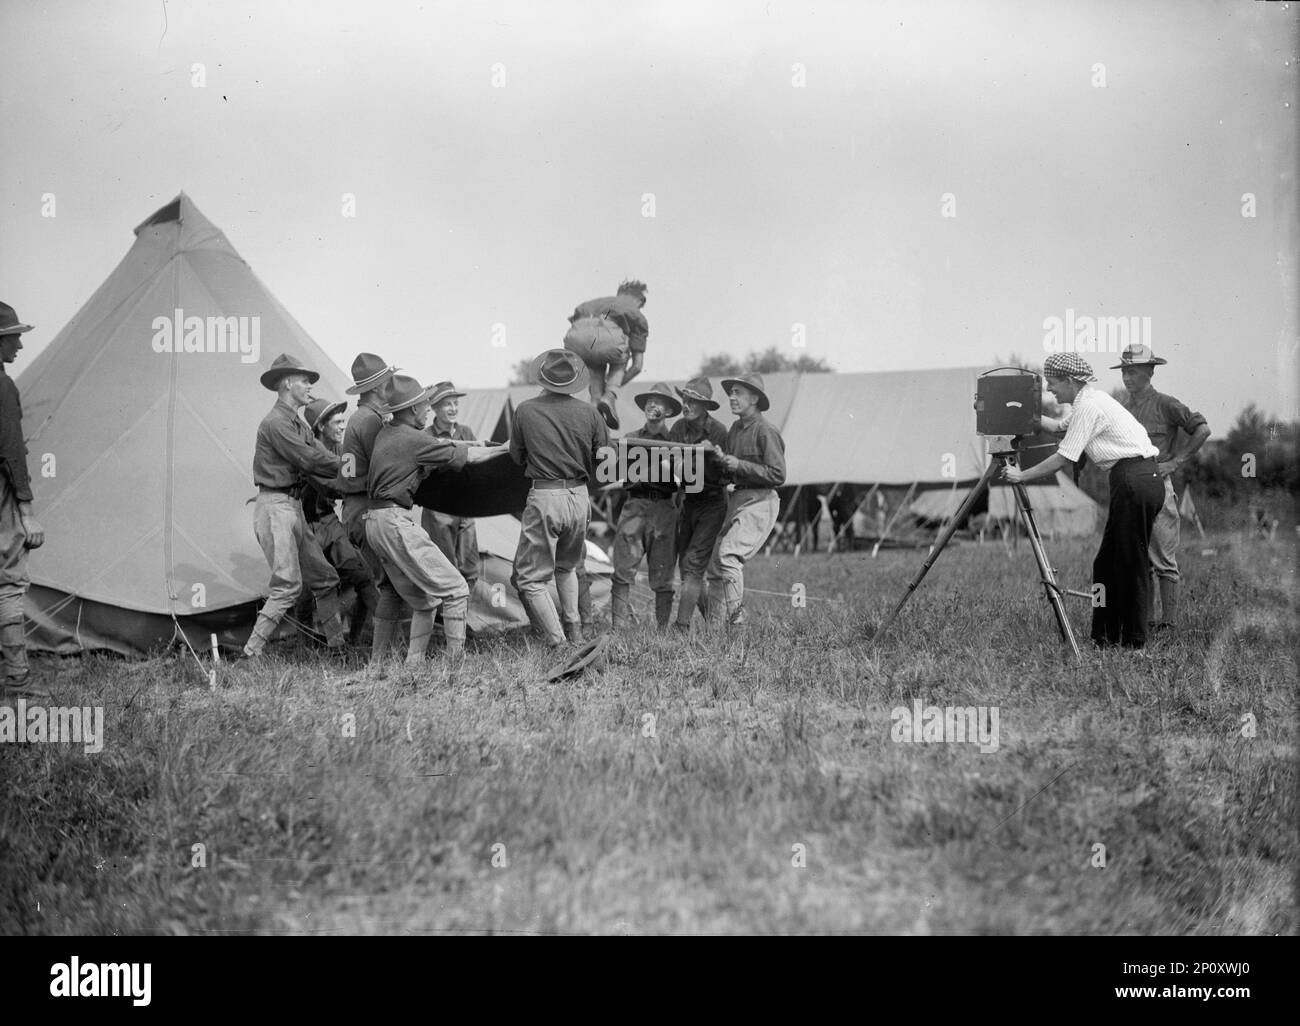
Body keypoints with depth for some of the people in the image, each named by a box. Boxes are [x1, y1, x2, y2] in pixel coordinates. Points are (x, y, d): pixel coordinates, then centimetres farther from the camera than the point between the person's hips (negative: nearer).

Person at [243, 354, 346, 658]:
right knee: (288, 584, -15)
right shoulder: (275, 423, -13)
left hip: (294, 507, 10)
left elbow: (322, 458, 11)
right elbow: (311, 461, -18)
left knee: (324, 579, 11)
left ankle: (337, 644, 19)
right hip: (275, 507, -10)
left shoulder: (300, 425, 19)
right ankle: (252, 652, -13)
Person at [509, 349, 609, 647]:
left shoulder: (525, 411, -5)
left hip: (544, 497, -4)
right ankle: (574, 630, 22)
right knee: (566, 566, 28)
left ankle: (558, 643, -7)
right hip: (579, 497, 4)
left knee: (532, 578, 4)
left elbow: (517, 456, 6)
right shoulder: (588, 413, -1)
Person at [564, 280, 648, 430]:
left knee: (596, 365, 38)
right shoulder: (638, 316, 31)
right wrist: (614, 385, 43)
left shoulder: (595, 302, 41)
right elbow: (637, 366, 27)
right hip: (608, 339, -3)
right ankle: (610, 398, 11)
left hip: (575, 340, 3)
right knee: (620, 358, 34)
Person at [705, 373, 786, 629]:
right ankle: (713, 627, 9)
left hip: (759, 502, -9)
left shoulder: (766, 431, -11)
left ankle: (737, 620, -19)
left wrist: (740, 465, -18)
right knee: (715, 564, 5)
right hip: (737, 499, 9)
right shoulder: (734, 429, 15)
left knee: (728, 555, -23)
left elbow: (778, 475, -15)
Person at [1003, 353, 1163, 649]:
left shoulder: (1088, 406, -12)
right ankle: (1104, 636, 14)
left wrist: (1021, 476, -5)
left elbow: (1063, 459, -11)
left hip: (1134, 482, -10)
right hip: (1146, 479, 10)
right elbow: (1059, 428, 28)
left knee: (1131, 564, -4)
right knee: (1107, 563, 11)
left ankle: (1134, 642, 2)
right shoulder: (1094, 400, 17)